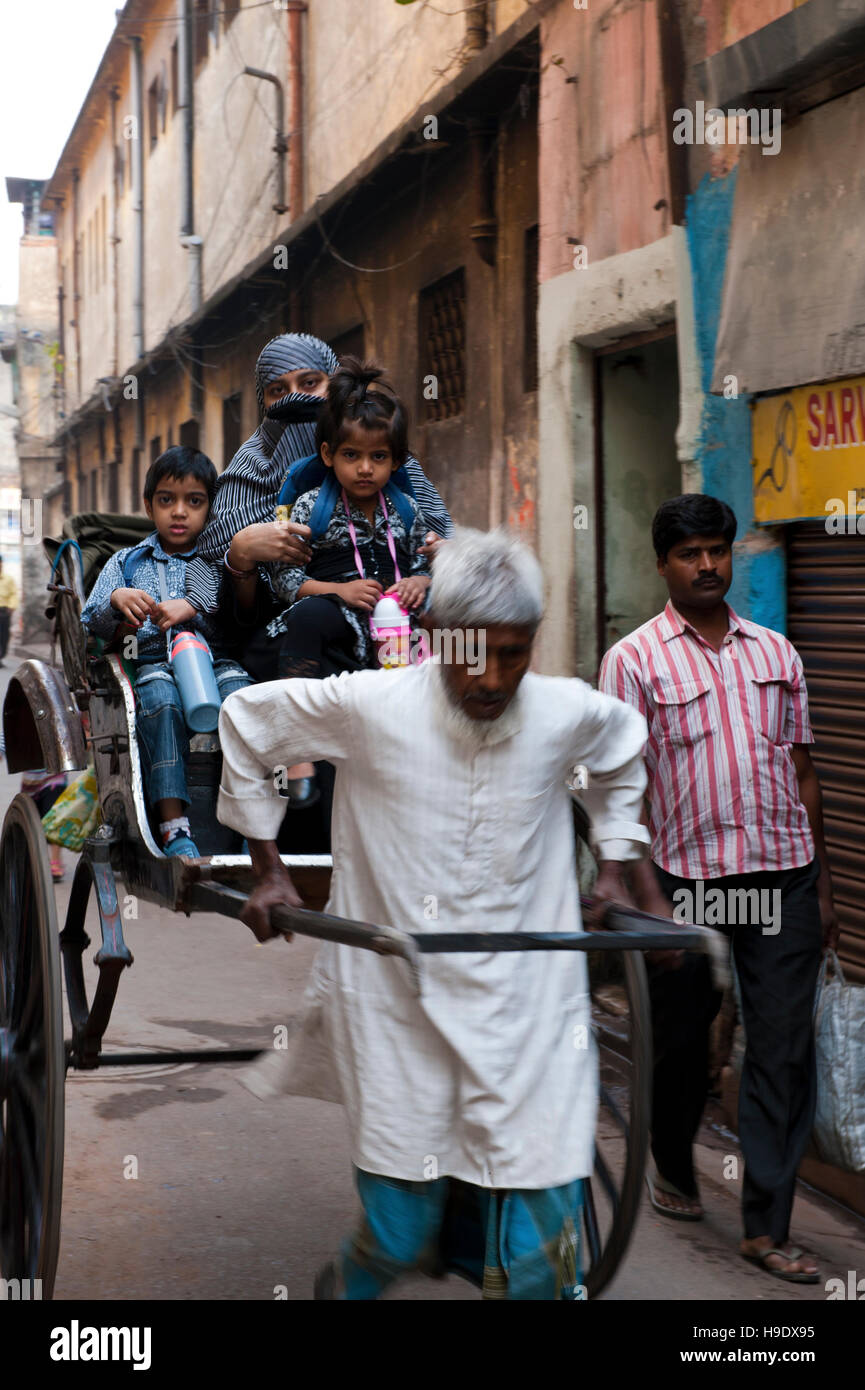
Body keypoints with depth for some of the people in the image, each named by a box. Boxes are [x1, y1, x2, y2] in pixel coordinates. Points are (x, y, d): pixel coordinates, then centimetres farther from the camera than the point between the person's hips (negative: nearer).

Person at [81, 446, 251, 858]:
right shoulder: (126, 562, 25)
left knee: (242, 695, -35)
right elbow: (90, 626, 14)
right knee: (160, 702, -36)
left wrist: (193, 610, -10)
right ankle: (174, 828, -44)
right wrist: (116, 601, -7)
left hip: (214, 658, 0)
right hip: (152, 661, 0)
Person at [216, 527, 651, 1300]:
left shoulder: (569, 714, -5)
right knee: (402, 1239, 7)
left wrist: (613, 871, 18)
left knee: (538, 1259, 2)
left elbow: (625, 749, 20)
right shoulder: (370, 705, -12)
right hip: (399, 1021, -2)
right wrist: (268, 872, 7)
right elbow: (246, 723, 5)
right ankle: (342, 1290, 41)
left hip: (527, 1025, 2)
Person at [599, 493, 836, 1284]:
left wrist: (823, 886, 12)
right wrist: (649, 897, -14)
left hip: (783, 877, 3)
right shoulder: (635, 660, -2)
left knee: (784, 1051, -1)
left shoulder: (775, 653, 11)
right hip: (689, 878, -3)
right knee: (682, 1039, 12)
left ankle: (768, 1227, 5)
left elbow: (802, 768, 15)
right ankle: (674, 1168, 38)